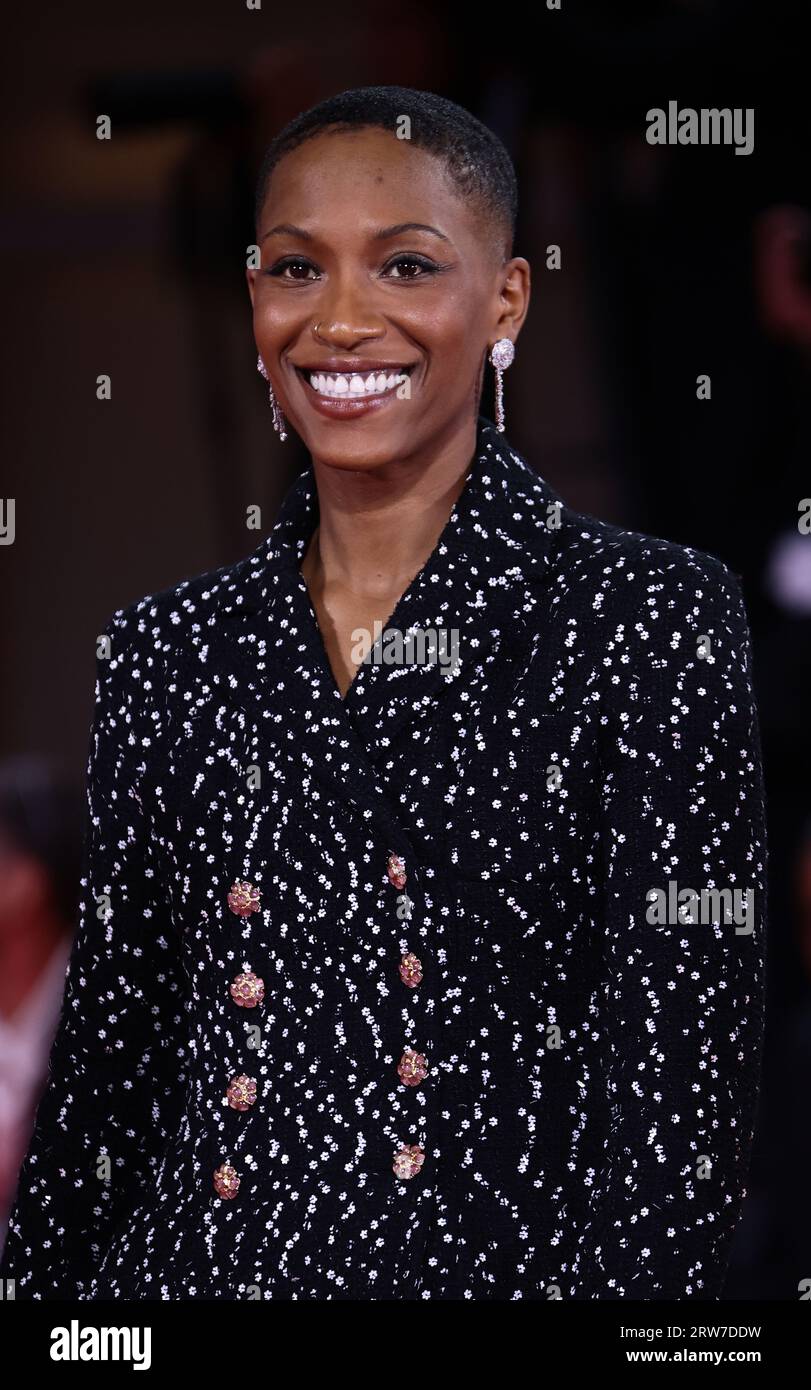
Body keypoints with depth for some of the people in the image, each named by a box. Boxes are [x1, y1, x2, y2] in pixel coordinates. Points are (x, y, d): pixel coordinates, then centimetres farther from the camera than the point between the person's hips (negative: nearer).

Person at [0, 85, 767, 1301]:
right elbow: (104, 1071, 9)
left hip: (496, 1266, -4)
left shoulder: (646, 622, -7)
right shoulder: (170, 652, 6)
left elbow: (675, 1096, -12)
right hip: (189, 1269, 4)